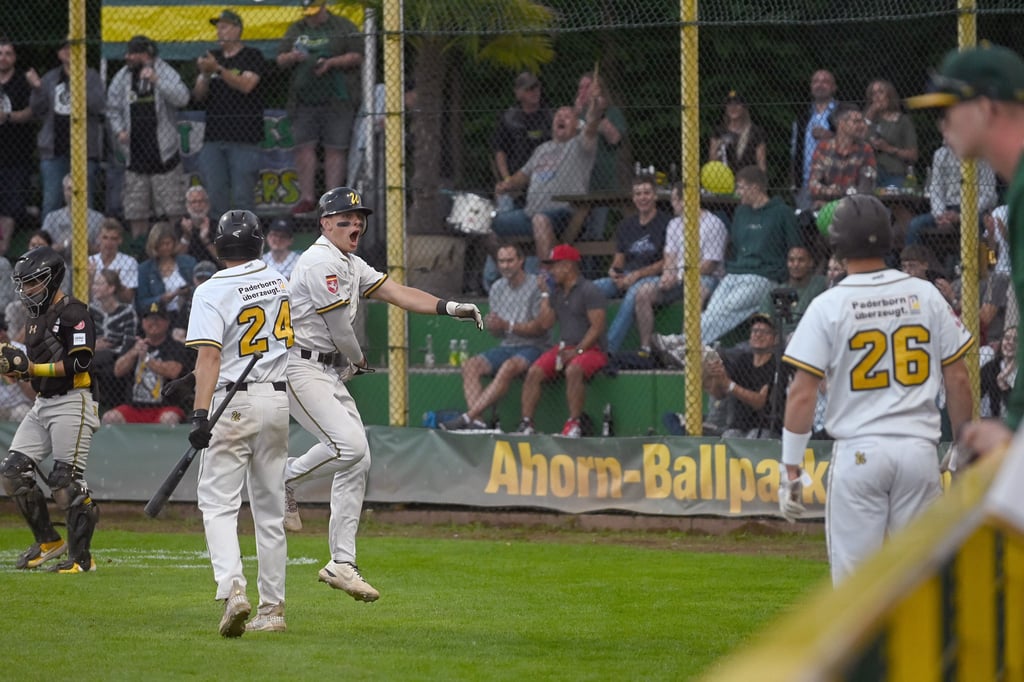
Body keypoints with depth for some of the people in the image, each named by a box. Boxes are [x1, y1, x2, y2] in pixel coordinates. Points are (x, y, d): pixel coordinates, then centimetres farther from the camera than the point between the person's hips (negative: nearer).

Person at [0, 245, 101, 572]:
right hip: (42, 404, 9)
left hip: (71, 404, -9)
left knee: (65, 481, -11)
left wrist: (31, 367, -20)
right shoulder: (38, 317, 17)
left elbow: (79, 363, -20)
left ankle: (81, 557, -3)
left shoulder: (73, 313, -11)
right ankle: (48, 542, 15)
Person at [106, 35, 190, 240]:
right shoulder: (122, 78, 7)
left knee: (173, 211, -4)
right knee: (136, 211, 6)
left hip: (163, 152, -4)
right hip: (135, 153, 4)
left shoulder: (165, 73, -3)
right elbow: (113, 110, 14)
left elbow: (182, 98, -18)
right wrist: (119, 131, -4)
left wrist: (157, 81, -28)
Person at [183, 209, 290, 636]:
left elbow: (209, 356, -19)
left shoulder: (212, 291, -10)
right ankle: (272, 608, 13)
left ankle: (232, 587, -26)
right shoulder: (279, 282, 9)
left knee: (218, 502, -5)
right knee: (270, 507, 12)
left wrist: (201, 414, -24)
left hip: (233, 400, -5)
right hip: (278, 398, 5)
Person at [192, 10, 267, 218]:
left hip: (244, 138, -5)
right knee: (216, 195, 2)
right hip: (214, 136, 5)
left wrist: (218, 69, -20)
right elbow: (199, 96, 10)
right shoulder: (212, 57, 16)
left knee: (242, 195, -7)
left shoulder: (252, 56, 2)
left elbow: (246, 86, -15)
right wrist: (205, 74, -9)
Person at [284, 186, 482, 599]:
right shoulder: (320, 262, -14)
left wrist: (449, 308, -3)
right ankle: (285, 478, 2)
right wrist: (357, 361, 5)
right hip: (300, 368, -10)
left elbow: (396, 292, 10)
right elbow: (339, 327, -14)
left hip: (331, 372, 10)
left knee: (358, 461, 3)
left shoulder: (352, 266, 17)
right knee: (350, 444, -24)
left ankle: (342, 563, 6)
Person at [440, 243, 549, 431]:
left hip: (533, 347, -7)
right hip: (506, 346, 7)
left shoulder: (536, 287, -7)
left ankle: (468, 416, -39)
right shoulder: (497, 289, 13)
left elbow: (540, 328, -13)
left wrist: (508, 325, -22)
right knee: (471, 365, -18)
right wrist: (491, 326, -9)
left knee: (509, 367, -36)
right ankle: (477, 422, -32)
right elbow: (498, 333, 15)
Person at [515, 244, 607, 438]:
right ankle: (526, 423, -17)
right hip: (564, 348, 7)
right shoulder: (556, 291, 16)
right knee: (534, 372, -15)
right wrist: (544, 294, 8)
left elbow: (597, 327, -14)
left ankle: (574, 424, -33)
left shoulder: (589, 291, -8)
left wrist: (577, 351, -20)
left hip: (591, 348, -7)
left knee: (573, 370, -37)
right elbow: (546, 323, 12)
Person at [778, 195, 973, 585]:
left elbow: (803, 393, -7)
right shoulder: (925, 296, 4)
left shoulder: (828, 306, -4)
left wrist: (790, 468, -2)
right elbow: (958, 379, 6)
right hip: (920, 447, 3)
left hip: (859, 452, -3)